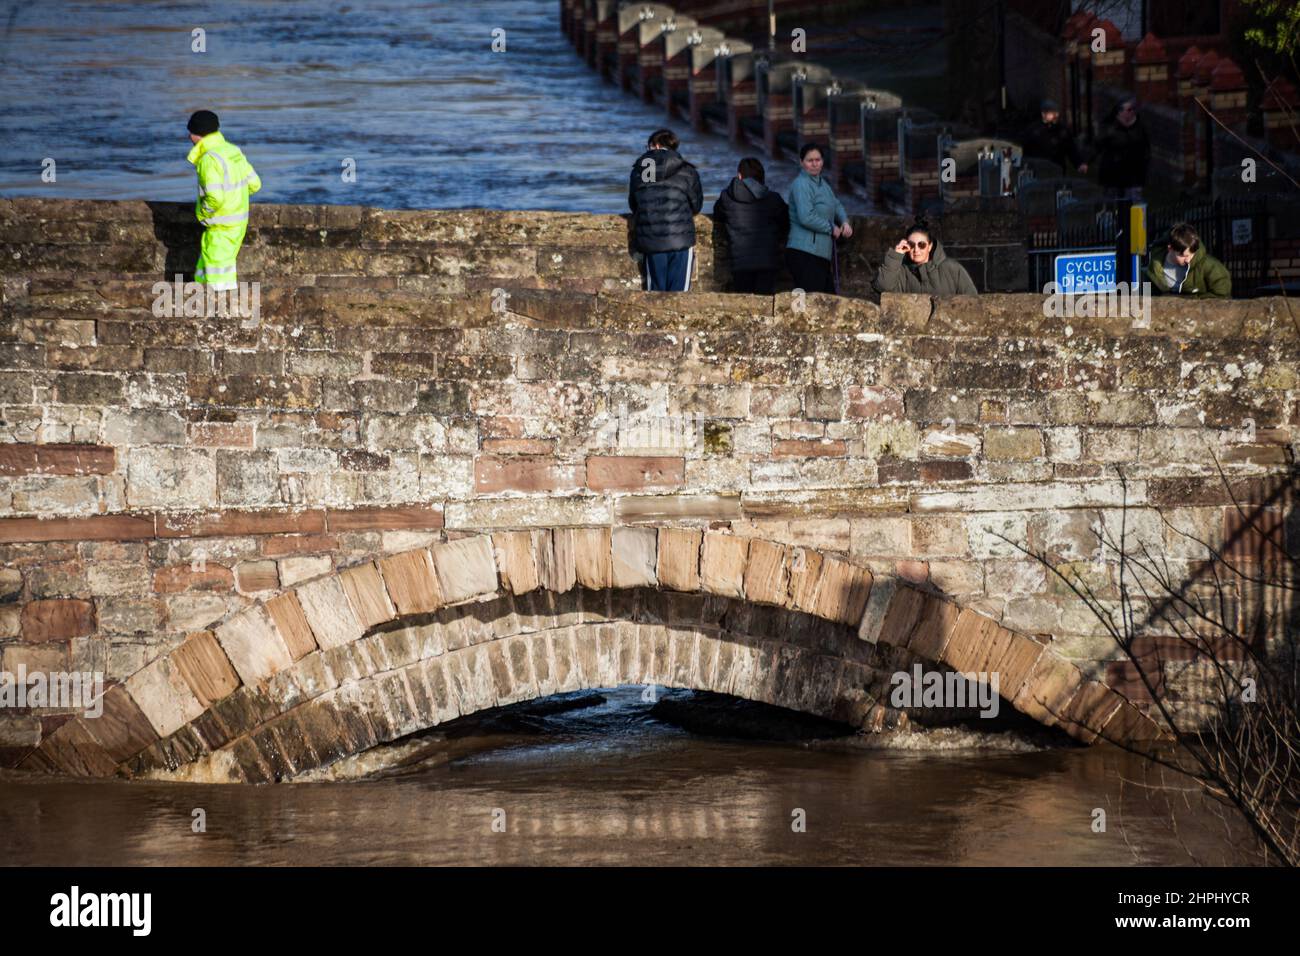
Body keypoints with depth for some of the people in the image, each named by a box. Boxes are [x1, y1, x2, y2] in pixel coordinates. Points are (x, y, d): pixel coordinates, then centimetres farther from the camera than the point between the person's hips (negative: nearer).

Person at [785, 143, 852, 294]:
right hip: (805, 253, -10)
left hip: (821, 253, 10)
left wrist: (844, 222, 4)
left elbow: (836, 205, 25)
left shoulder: (822, 183, 17)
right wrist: (831, 228, -11)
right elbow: (806, 218, -23)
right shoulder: (801, 185, -13)